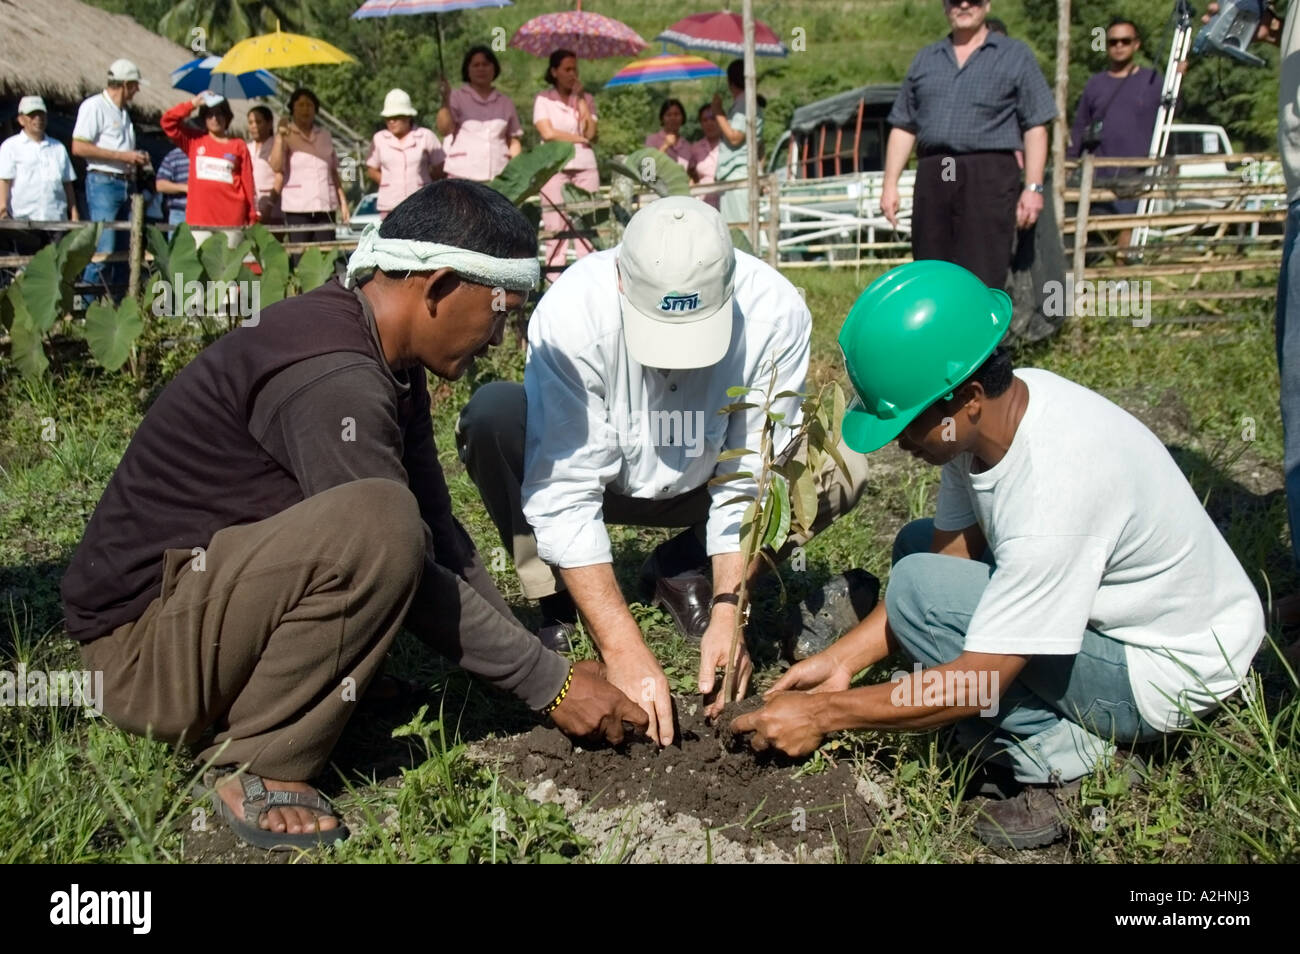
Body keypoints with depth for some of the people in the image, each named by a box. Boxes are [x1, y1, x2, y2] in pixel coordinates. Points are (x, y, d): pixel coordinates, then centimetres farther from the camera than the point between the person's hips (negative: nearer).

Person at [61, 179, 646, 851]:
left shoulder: (385, 357, 5)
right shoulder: (332, 378, -25)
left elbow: (437, 536, 7)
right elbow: (403, 547, -23)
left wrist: (532, 658, 4)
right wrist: (551, 684, -14)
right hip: (138, 638, -10)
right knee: (379, 522, -32)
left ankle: (245, 702, 6)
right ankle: (259, 769, -14)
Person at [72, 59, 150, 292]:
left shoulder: (123, 112, 22)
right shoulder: (94, 106, -5)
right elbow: (78, 147, -13)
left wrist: (137, 158, 10)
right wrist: (122, 155, -14)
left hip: (127, 183, 8)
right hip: (103, 183, -8)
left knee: (126, 249, 6)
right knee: (103, 249, -13)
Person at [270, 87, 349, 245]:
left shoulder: (324, 134, 16)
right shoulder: (286, 136, 3)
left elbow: (334, 171, 19)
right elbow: (275, 166, -13)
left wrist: (343, 202, 13)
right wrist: (279, 135, -17)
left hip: (325, 205, 3)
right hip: (297, 207, -3)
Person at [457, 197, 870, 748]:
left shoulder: (775, 313, -29)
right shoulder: (572, 311, -34)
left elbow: (750, 479, -22)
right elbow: (563, 495, -34)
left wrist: (727, 610, -30)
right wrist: (623, 649, -38)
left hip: (701, 483, 2)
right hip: (591, 469, -1)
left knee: (840, 473, -22)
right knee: (492, 416, -32)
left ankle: (682, 571, 2)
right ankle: (559, 610, -10)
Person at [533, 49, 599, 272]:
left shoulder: (586, 99, 14)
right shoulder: (544, 99, 7)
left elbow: (590, 132, -1)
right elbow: (548, 133, -6)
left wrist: (579, 98, 0)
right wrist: (580, 139, -1)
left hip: (585, 166, 2)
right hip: (554, 166, -2)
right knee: (555, 226, -6)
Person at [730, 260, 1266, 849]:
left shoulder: (1054, 487, -35)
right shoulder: (985, 415, -10)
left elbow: (977, 683, -27)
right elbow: (951, 554, 2)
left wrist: (824, 713, -18)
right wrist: (839, 661, -3)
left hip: (1174, 668, -9)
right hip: (1115, 603, 9)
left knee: (919, 588, -23)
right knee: (917, 547, 10)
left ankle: (1063, 761, -7)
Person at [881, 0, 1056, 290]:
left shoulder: (1015, 56, 9)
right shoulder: (925, 60, 19)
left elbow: (1035, 127, 3)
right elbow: (903, 127, 17)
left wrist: (1033, 187, -7)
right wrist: (890, 183, 7)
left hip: (989, 177, -4)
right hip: (932, 177, 4)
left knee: (983, 281, -9)